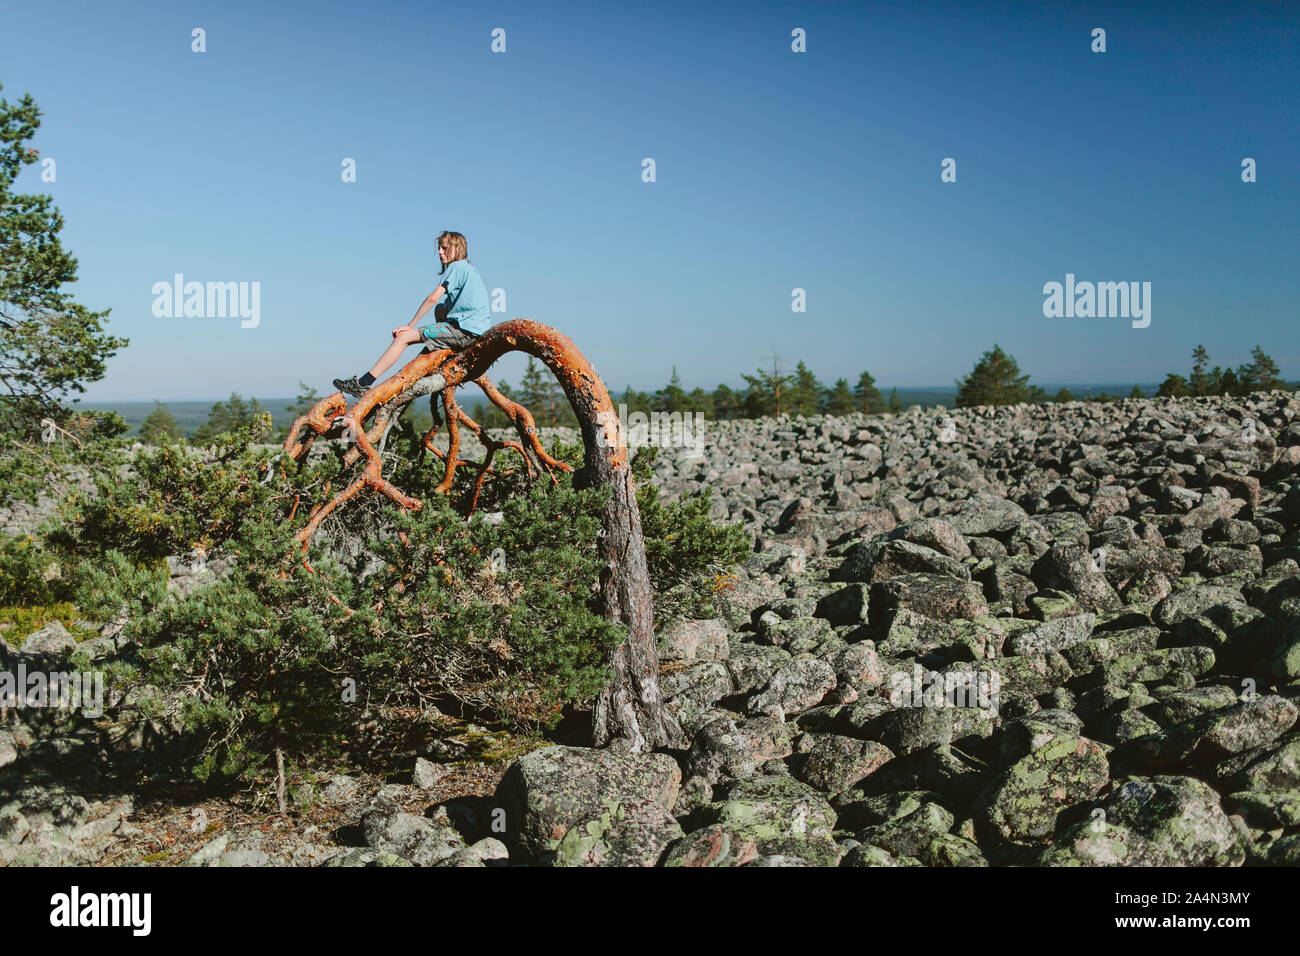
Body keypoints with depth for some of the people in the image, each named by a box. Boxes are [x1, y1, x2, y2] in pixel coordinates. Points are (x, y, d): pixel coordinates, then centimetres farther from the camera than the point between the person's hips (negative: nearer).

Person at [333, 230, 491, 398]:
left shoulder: (457, 267, -3)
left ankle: (362, 384, -12)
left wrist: (410, 325, -8)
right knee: (440, 309, 33)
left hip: (465, 329, -9)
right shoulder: (470, 269, 26)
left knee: (403, 337, -9)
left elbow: (433, 298, -11)